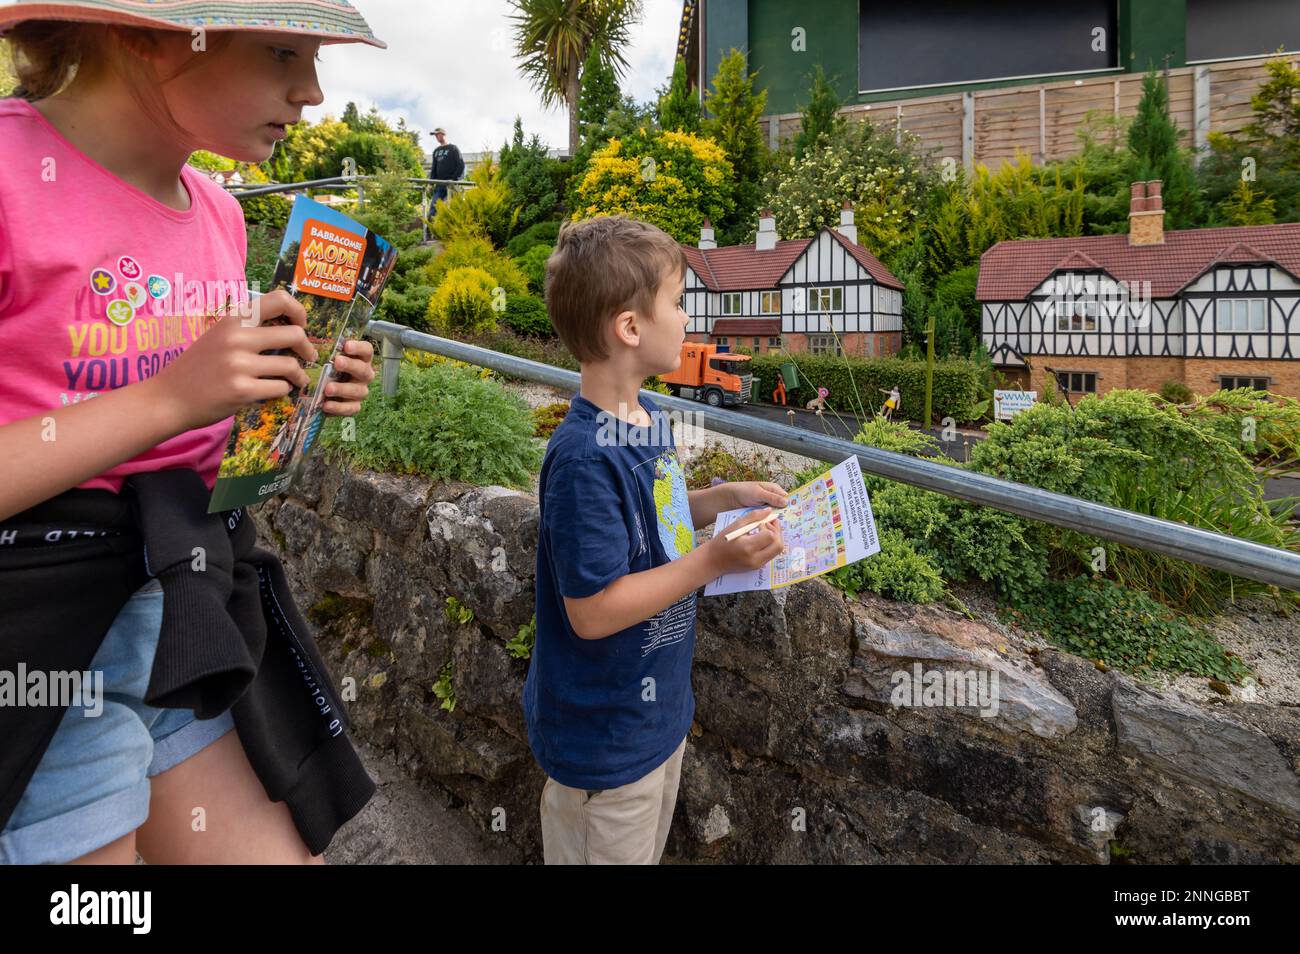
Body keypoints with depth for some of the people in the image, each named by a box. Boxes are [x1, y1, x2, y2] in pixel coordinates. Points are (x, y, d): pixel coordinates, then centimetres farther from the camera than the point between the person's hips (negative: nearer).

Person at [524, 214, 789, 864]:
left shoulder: (648, 420, 0)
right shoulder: (586, 458, -30)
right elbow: (592, 611, -28)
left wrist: (724, 499, -1)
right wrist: (715, 560, -27)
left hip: (659, 708, 9)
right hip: (605, 742, -9)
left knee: (649, 848, 29)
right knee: (612, 851, 17)